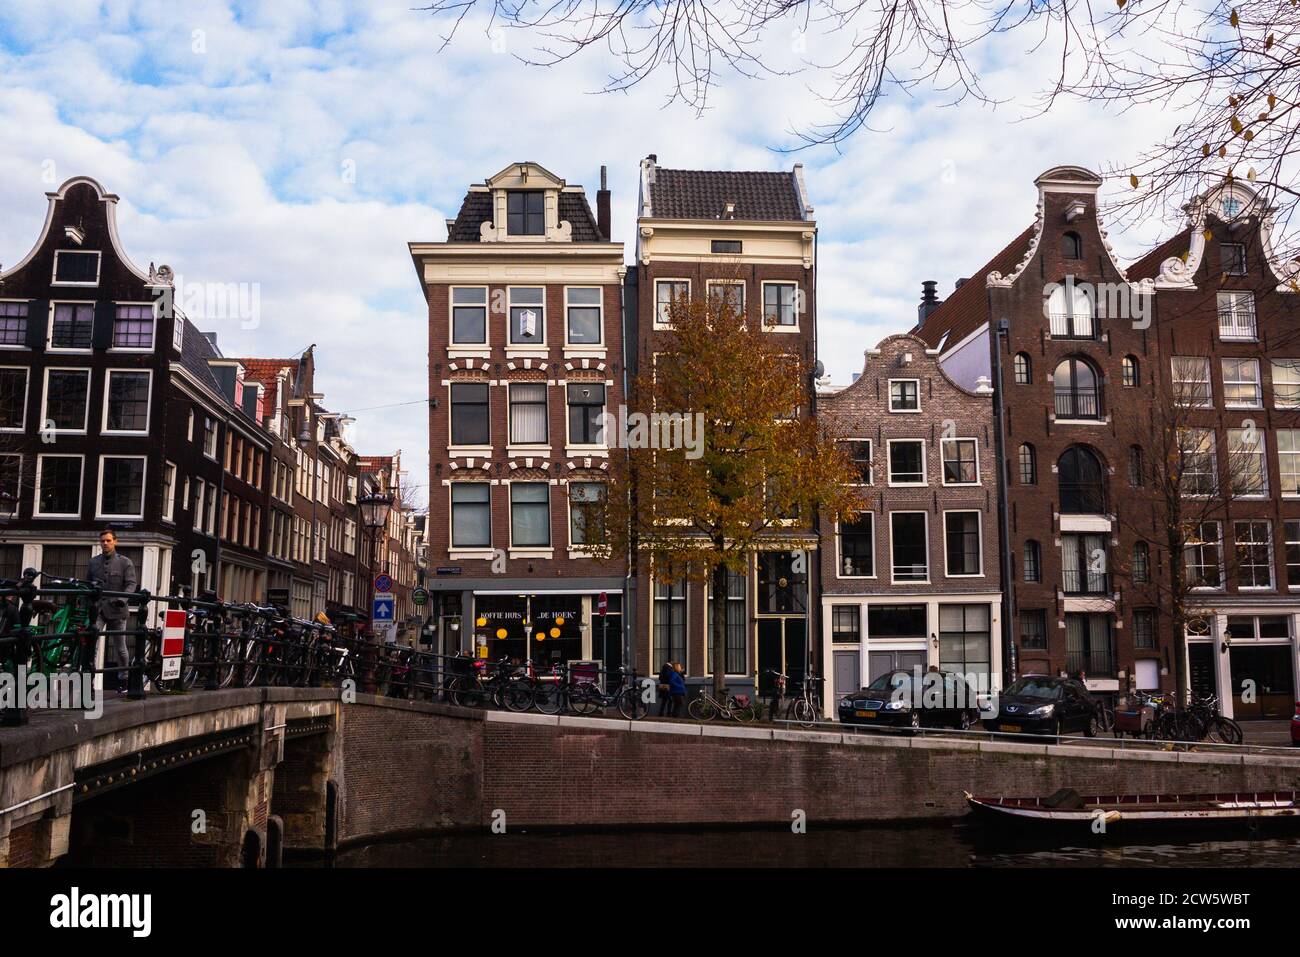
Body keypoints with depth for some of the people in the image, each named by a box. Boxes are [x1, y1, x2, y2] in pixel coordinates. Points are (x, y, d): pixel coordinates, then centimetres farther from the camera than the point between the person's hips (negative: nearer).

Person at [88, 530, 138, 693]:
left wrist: (122, 599, -24)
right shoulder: (94, 562, 13)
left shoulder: (125, 562, 2)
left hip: (116, 609, -2)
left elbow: (132, 584, -6)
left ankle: (122, 681, 21)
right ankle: (95, 682, -18)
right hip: (98, 610, 2)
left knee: (121, 648, 7)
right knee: (95, 645, -15)